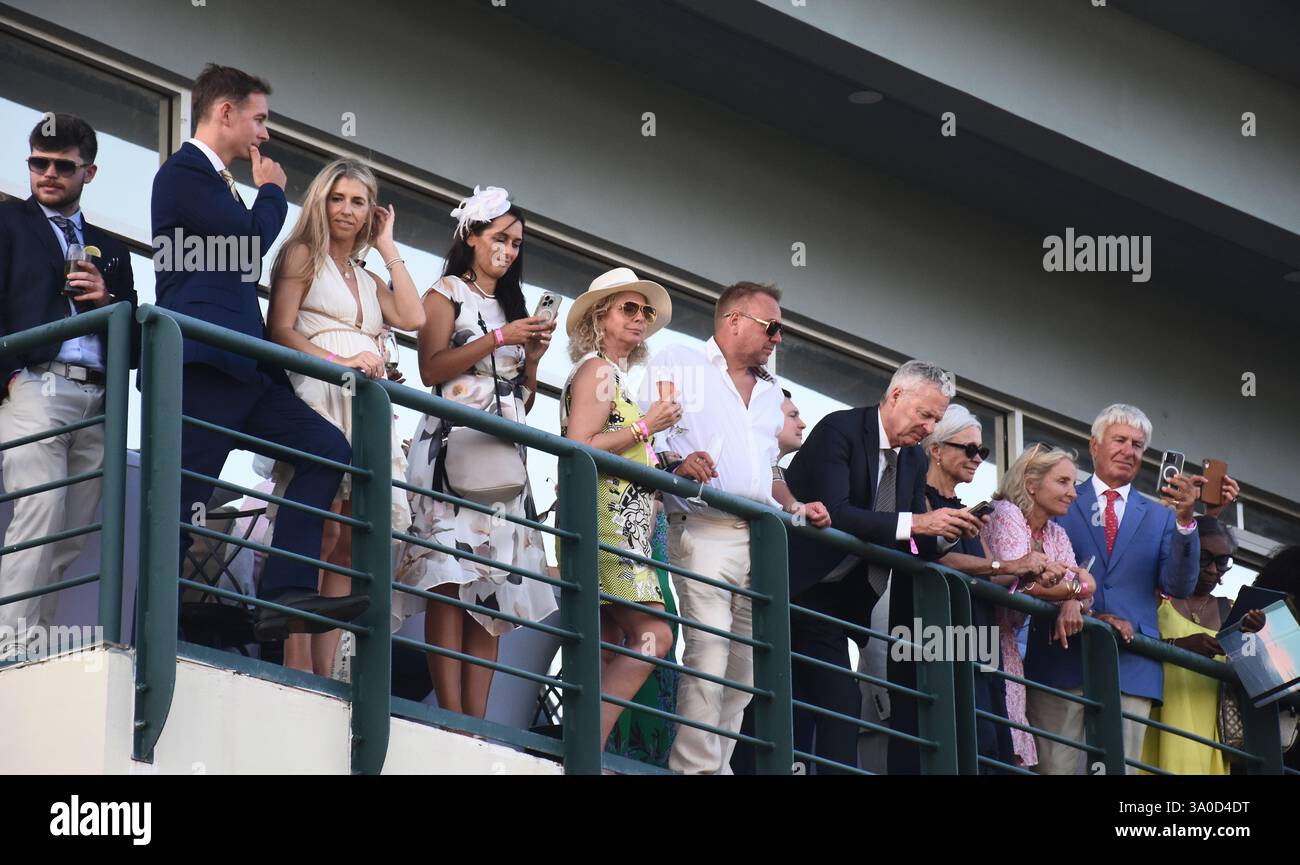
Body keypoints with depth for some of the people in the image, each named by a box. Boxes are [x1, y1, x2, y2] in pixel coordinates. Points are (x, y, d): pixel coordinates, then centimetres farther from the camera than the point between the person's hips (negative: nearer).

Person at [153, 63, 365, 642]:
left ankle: (285, 595, -9)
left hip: (238, 366, 10)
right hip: (203, 363, -10)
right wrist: (272, 190, 3)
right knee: (184, 494, -12)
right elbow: (252, 240, -16)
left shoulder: (212, 178, 25)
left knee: (326, 448, 2)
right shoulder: (185, 172, -7)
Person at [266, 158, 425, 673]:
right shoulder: (302, 255, 8)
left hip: (366, 407, 7)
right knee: (322, 529, -19)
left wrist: (387, 248, 16)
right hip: (320, 397, -7)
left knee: (349, 542, -2)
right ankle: (298, 664, -23)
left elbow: (412, 318, 10)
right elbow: (280, 331, -4)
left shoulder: (367, 279, 27)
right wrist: (341, 362, -17)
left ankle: (324, 670, -5)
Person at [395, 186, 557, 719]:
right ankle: (451, 713, -23)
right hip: (454, 445, -6)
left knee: (493, 586, -4)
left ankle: (477, 717, -9)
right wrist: (500, 339, -9)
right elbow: (431, 368, -8)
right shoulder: (448, 294, 7)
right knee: (449, 581, -16)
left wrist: (533, 356, 5)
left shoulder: (511, 307, 24)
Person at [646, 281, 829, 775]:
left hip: (759, 540, 7)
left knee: (743, 668, 5)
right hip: (703, 532, -7)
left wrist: (795, 507, 11)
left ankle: (718, 765, 9)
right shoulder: (679, 365, 4)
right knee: (707, 660, -17)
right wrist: (676, 465, -23)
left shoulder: (769, 391, 24)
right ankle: (696, 767, -18)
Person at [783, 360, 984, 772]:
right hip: (797, 588, -7)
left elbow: (919, 546, 10)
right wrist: (916, 522, -29)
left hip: (839, 598, 7)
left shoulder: (914, 459, 10)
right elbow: (833, 513, -27)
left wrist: (948, 530, -12)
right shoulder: (839, 430, -14)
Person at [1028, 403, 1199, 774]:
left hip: (1130, 670, 2)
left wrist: (1184, 519, -10)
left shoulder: (1159, 517, 16)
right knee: (1057, 770, -7)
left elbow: (1178, 587, 3)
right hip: (1062, 661, -2)